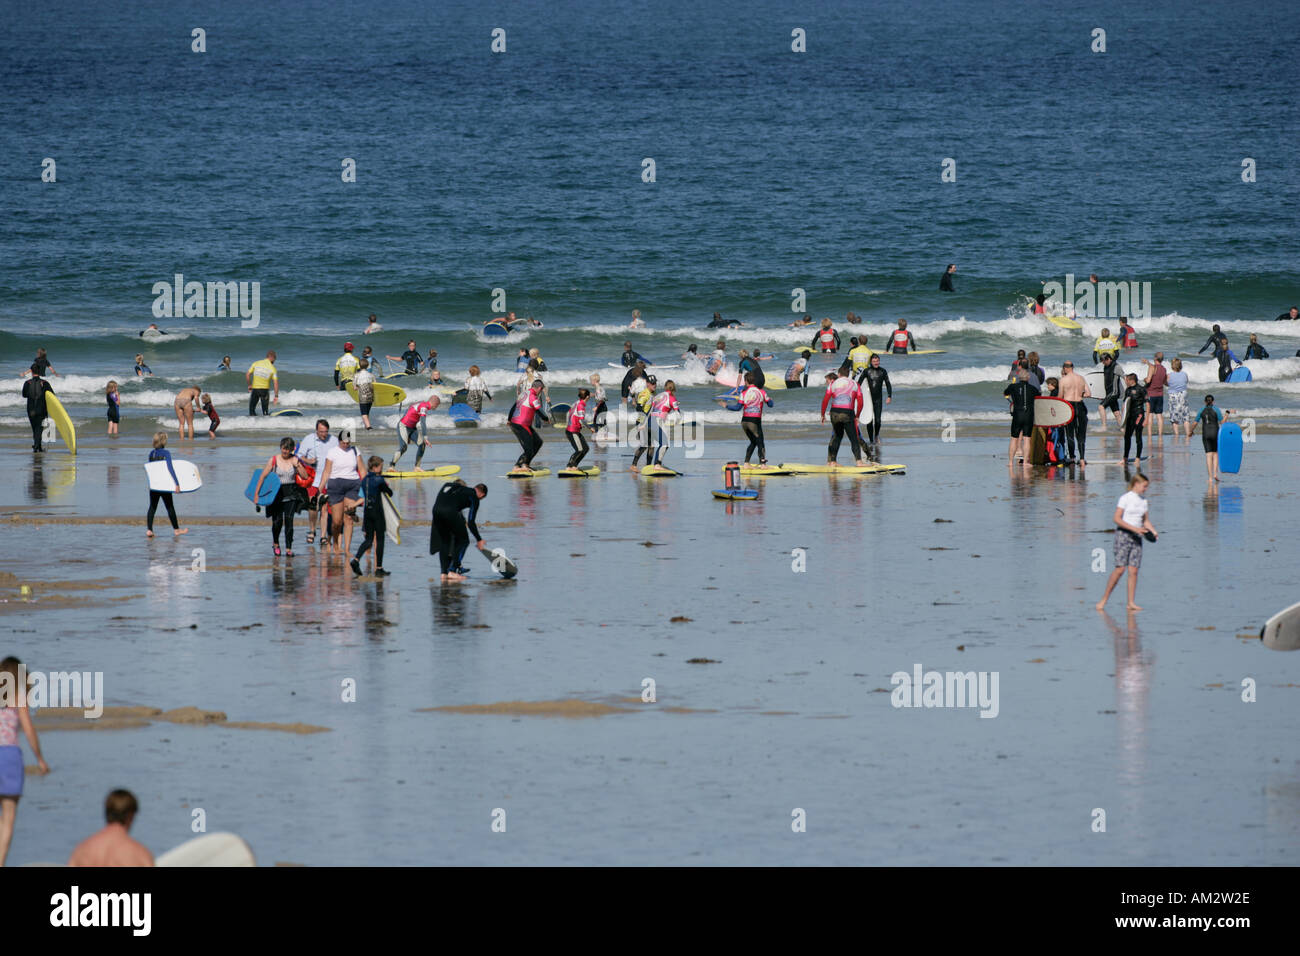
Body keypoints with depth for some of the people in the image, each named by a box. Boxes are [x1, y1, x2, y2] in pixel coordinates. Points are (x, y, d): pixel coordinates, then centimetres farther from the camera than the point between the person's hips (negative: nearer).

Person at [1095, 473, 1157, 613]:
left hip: (1136, 537, 6)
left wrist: (1153, 531, 1)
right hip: (1123, 534, -6)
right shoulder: (1125, 498, -6)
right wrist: (1134, 528, -20)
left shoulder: (1143, 501, 14)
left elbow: (1146, 521, 20)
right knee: (1120, 569, -13)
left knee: (1133, 571, -2)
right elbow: (1117, 519, -12)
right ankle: (1104, 600, -5)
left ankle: (1131, 603, -3)